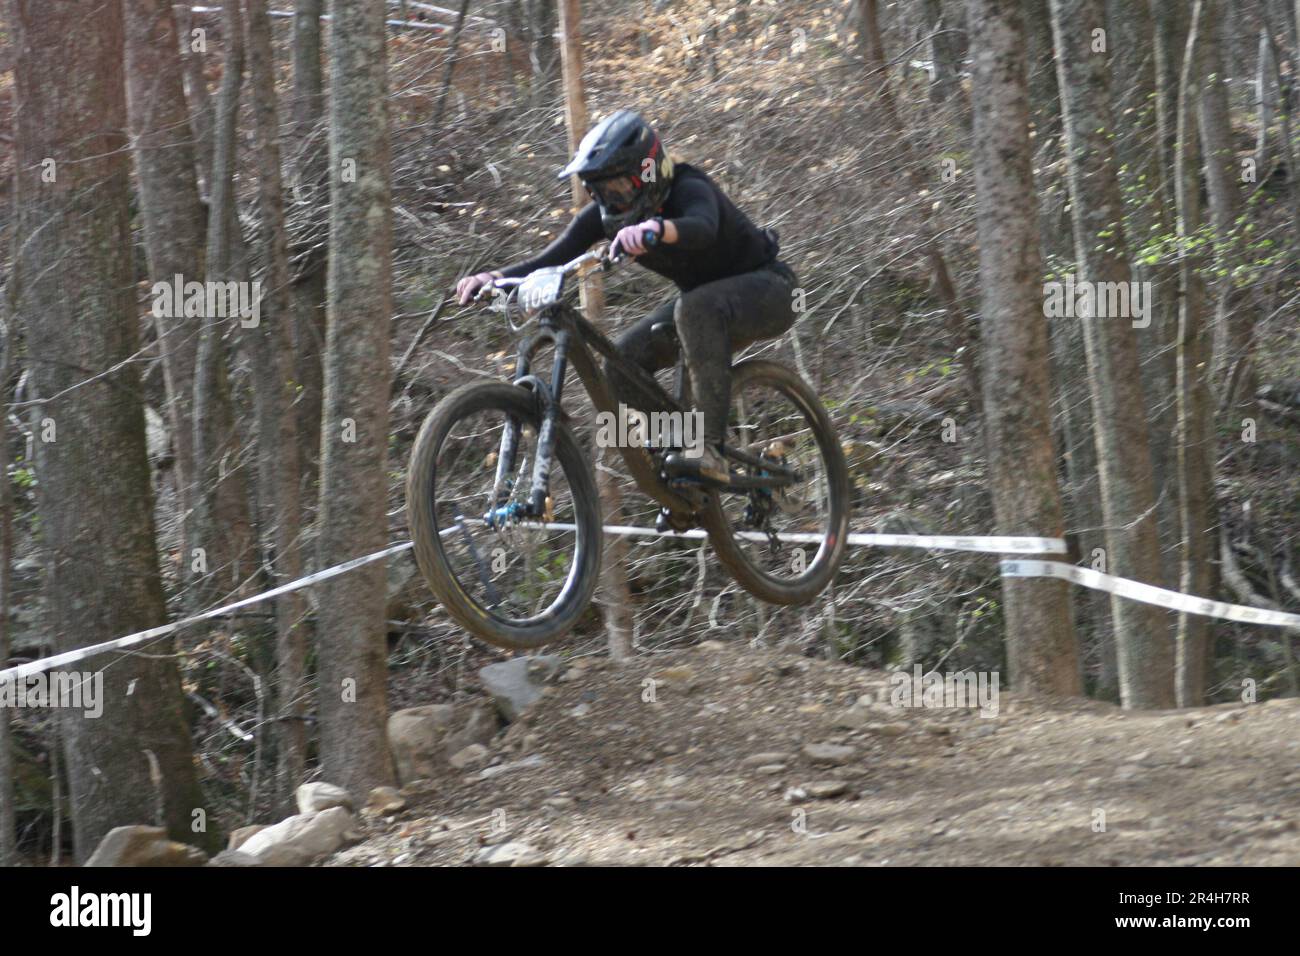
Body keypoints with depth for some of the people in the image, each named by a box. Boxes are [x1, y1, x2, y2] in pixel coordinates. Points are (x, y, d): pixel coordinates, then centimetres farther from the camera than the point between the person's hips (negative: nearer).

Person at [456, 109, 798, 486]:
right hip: (702, 297, 8)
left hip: (766, 289, -8)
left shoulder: (689, 190, -28)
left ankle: (710, 451, -40)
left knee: (696, 309, -39)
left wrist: (655, 228, -73)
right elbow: (551, 261, -17)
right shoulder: (606, 213, -9)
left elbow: (702, 228, -52)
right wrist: (493, 278, -35)